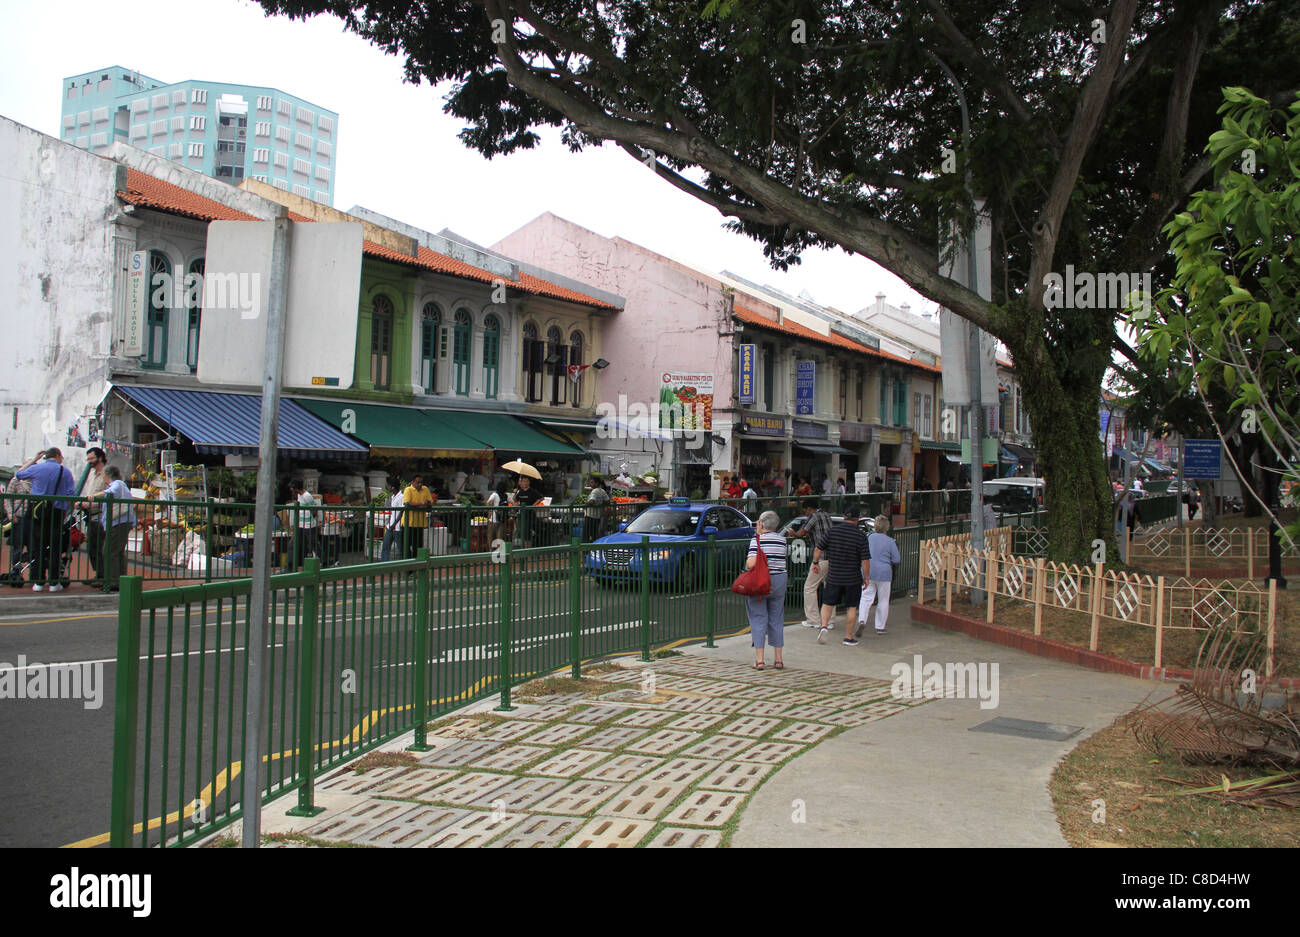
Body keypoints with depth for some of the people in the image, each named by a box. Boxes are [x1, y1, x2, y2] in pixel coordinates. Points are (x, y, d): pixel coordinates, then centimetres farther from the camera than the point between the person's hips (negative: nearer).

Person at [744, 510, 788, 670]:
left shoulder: (757, 539, -11)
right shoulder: (782, 540, 5)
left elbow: (751, 564, -21)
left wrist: (747, 563, 3)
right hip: (779, 582, 5)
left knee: (758, 620, 2)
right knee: (776, 620, 13)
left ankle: (759, 659, 0)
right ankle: (778, 659, 15)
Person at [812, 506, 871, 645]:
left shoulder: (832, 531, -6)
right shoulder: (861, 536, -12)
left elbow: (818, 549, -2)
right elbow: (865, 561, -13)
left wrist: (815, 563, 15)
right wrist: (866, 578, -1)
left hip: (833, 576, 2)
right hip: (853, 579, -2)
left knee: (828, 603, 15)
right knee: (851, 608, 10)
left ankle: (823, 626, -7)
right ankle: (848, 637, 13)